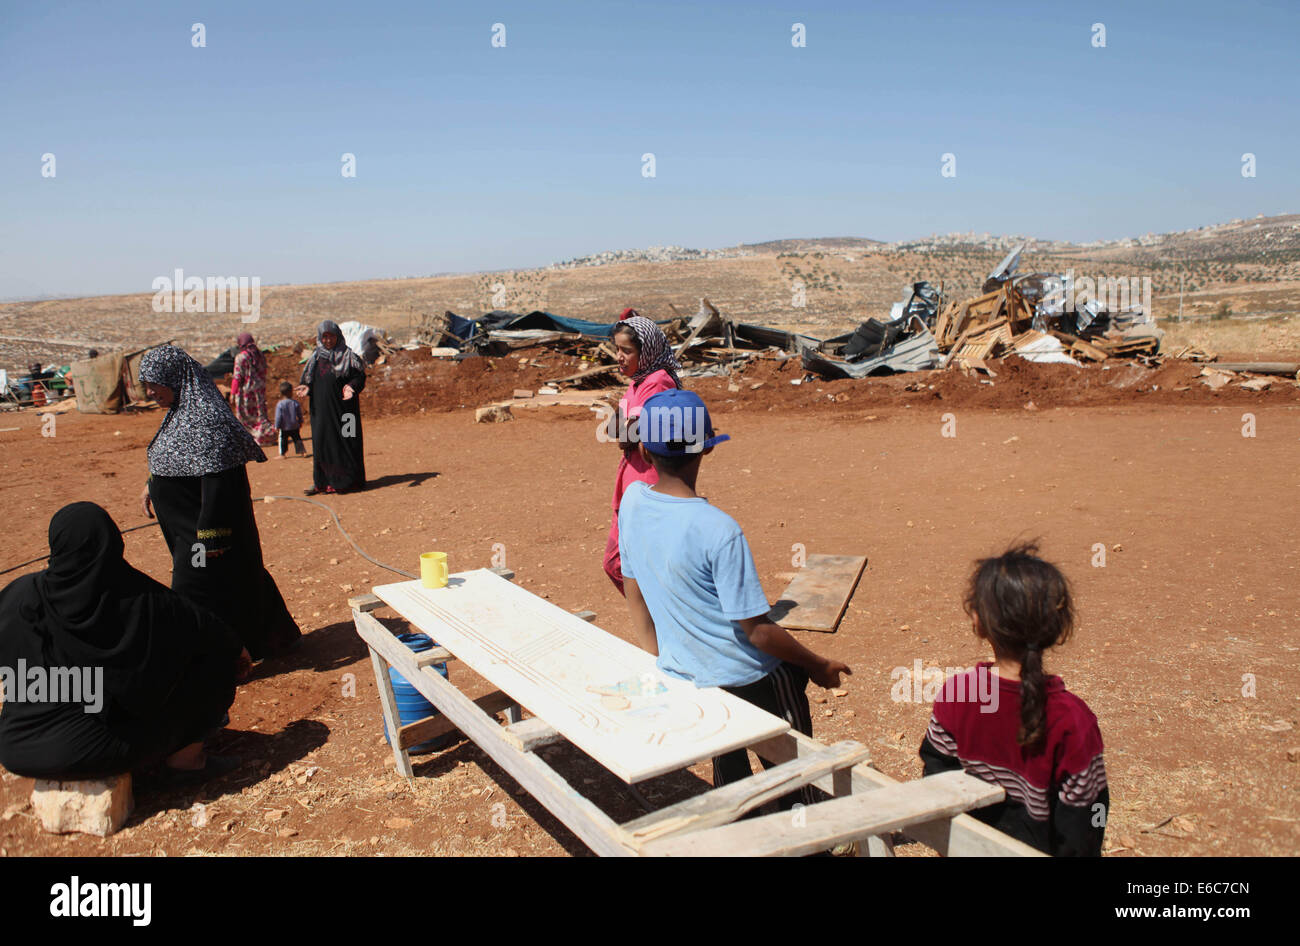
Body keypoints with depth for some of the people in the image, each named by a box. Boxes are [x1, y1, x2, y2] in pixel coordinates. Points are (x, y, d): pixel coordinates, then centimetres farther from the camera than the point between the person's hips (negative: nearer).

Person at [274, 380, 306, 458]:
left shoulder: (280, 404, -14)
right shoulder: (295, 403, -7)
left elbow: (278, 416, -11)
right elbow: (299, 414, 2)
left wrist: (277, 426, -2)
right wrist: (300, 422, 18)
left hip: (284, 428, -2)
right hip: (294, 426, 3)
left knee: (283, 440, 9)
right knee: (297, 438, 15)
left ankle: (282, 454, 10)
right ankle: (300, 452, 18)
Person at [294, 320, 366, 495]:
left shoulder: (348, 356, -1)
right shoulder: (316, 358, 12)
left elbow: (360, 376, -7)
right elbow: (309, 378, 15)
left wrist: (351, 386, -25)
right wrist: (307, 388, -6)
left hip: (343, 406, -4)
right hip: (321, 407, 4)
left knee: (345, 441, -3)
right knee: (321, 441, 5)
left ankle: (349, 479, 6)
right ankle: (321, 481, 11)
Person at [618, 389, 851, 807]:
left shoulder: (632, 501, -9)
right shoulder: (718, 530, -28)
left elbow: (635, 597, 3)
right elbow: (756, 630, -21)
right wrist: (818, 666, -5)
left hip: (682, 677, 6)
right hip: (749, 680, -6)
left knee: (728, 775, 26)